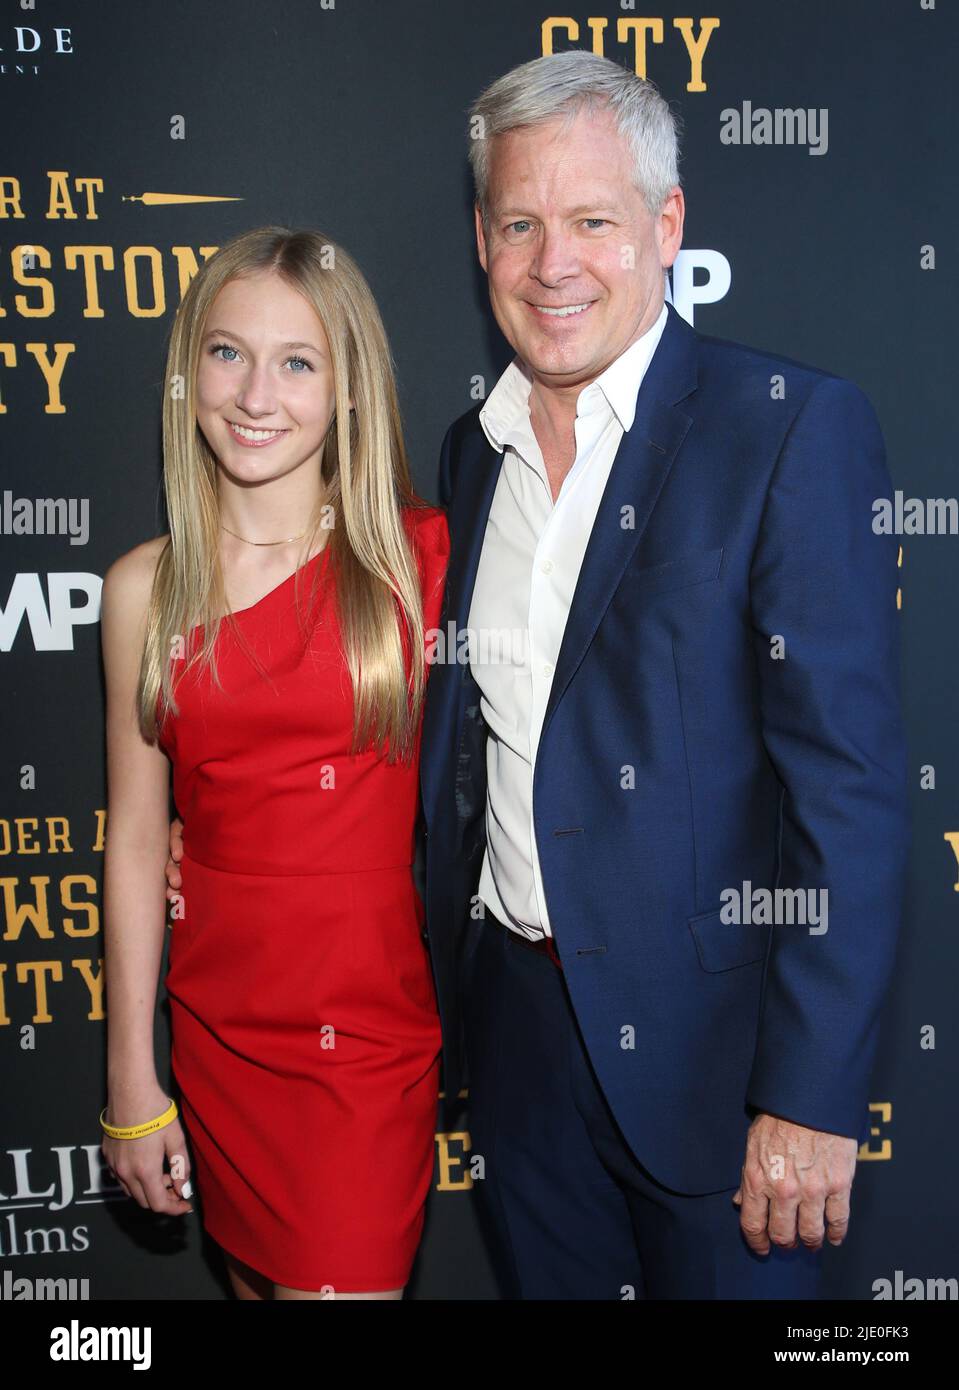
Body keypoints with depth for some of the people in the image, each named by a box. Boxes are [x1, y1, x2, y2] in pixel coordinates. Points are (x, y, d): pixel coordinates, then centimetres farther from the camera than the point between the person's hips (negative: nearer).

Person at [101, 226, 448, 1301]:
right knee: (252, 1274, 20)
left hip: (374, 1021, -2)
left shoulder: (421, 558, -7)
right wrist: (131, 1079, 5)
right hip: (218, 1022, 3)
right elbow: (136, 840, 2)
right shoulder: (147, 586, -1)